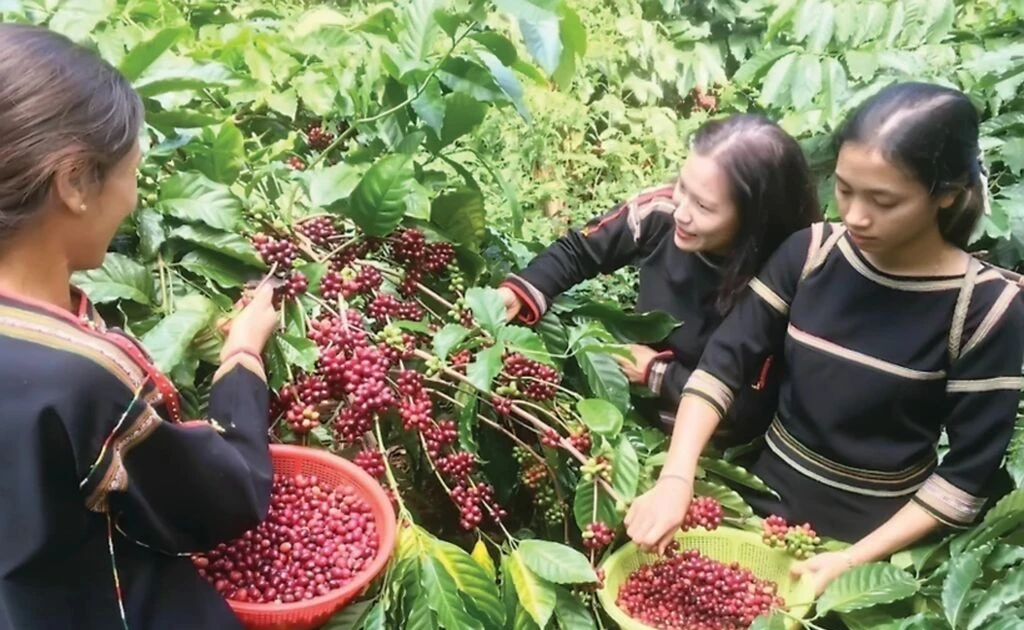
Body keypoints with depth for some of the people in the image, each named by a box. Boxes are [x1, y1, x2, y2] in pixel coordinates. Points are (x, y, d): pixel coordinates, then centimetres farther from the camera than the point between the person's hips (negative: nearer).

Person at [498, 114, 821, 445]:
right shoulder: (662, 210, -19)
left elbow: (752, 410, -21)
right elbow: (578, 250, -4)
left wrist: (657, 374, -16)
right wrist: (518, 291, -19)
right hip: (633, 406, 5)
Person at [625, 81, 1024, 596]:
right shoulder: (809, 252, -8)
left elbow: (967, 475, -12)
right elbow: (724, 363, -11)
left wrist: (855, 560, -19)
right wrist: (675, 479, -23)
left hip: (874, 532, -2)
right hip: (767, 498, 3)